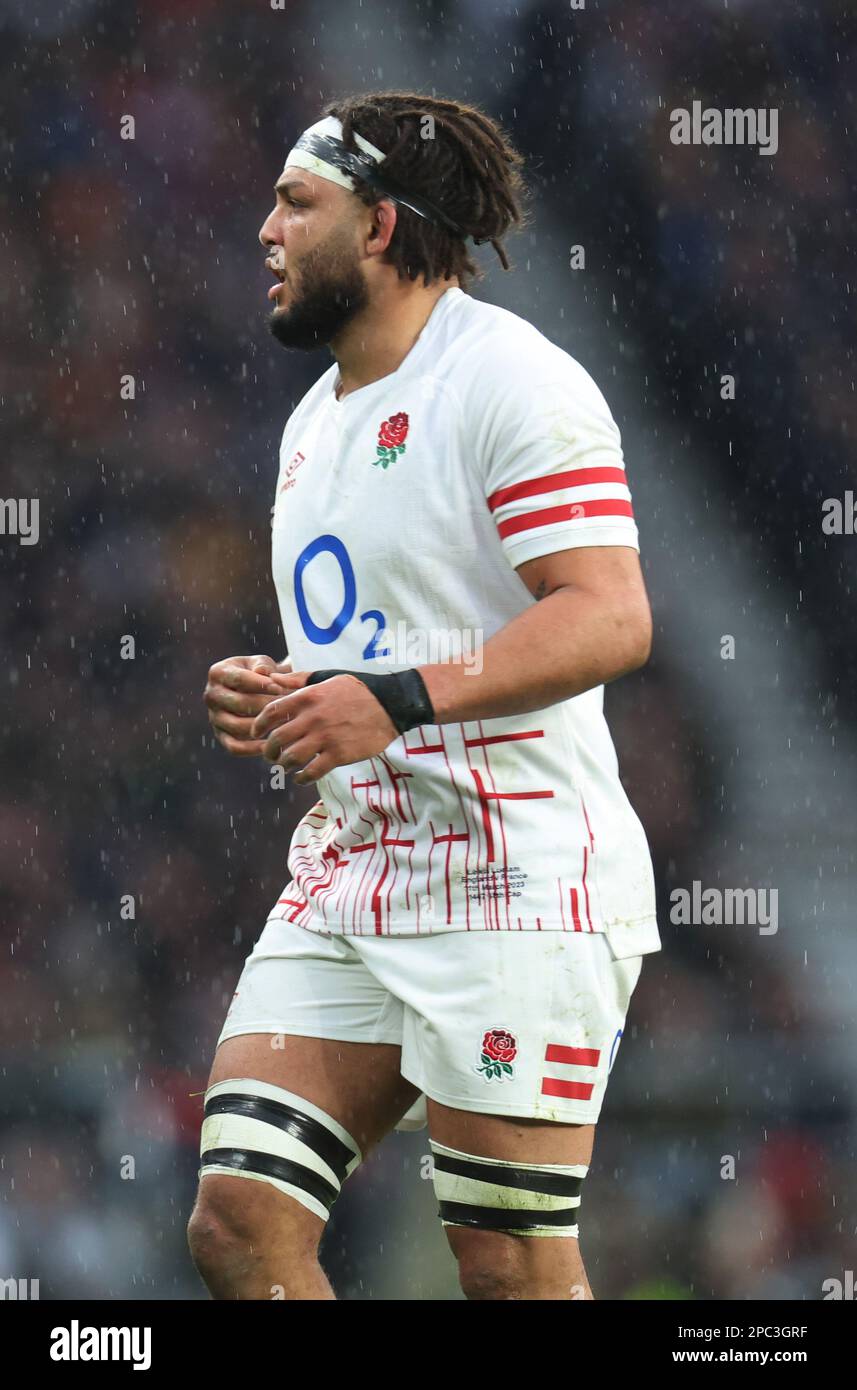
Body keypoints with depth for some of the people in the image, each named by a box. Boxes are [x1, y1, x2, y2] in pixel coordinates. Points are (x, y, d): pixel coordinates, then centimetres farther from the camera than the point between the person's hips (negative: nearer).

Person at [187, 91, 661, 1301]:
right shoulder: (317, 420, 21)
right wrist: (280, 704, 8)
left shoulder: (509, 377, -9)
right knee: (239, 1225, -3)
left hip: (514, 882, -9)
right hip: (349, 874, 9)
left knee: (514, 1271, -8)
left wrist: (398, 699, -27)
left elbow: (611, 618, -19)